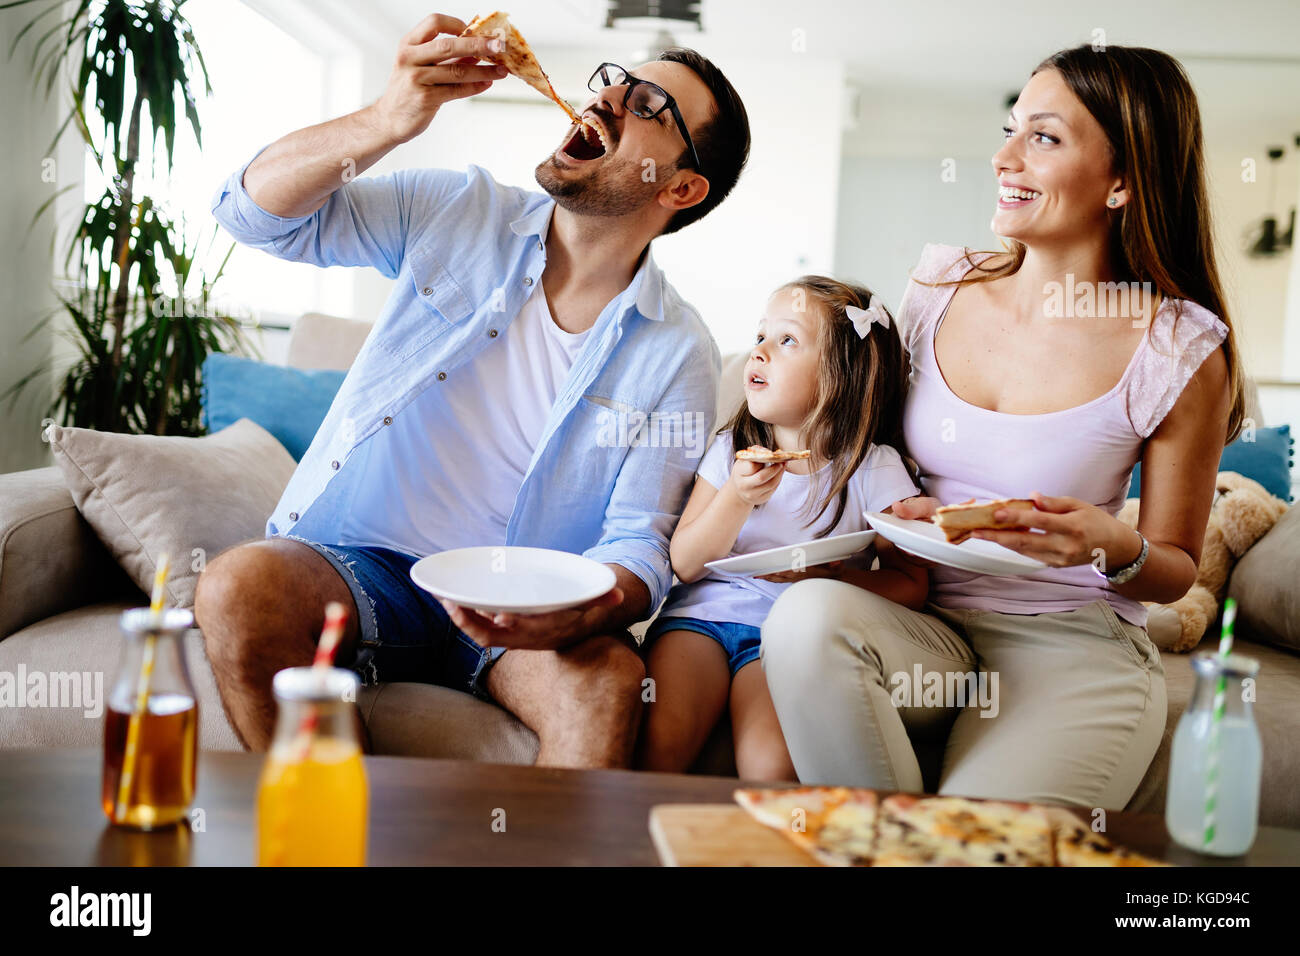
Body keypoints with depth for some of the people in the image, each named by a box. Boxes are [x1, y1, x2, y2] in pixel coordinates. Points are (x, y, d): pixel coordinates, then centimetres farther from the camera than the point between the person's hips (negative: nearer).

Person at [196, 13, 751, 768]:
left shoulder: (679, 355, -3)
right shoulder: (461, 214, 2)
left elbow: (639, 543, -5)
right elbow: (256, 208, 0)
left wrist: (581, 613, -30)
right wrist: (386, 122, -18)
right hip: (358, 561, 2)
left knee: (610, 679, -32)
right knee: (240, 587, -28)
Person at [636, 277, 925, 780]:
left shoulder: (873, 469, 0)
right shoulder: (730, 450, 8)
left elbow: (910, 585, 0)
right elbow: (683, 563, 4)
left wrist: (833, 575, -18)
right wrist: (737, 499, -13)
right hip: (703, 611, 2)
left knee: (772, 766, -27)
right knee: (660, 743, -22)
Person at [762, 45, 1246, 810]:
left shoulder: (1180, 351, -5)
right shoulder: (939, 287, 4)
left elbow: (1177, 568, 5)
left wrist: (1115, 550, -18)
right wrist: (887, 513, -4)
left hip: (1077, 648, -3)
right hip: (922, 624, 4)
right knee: (808, 615, -31)